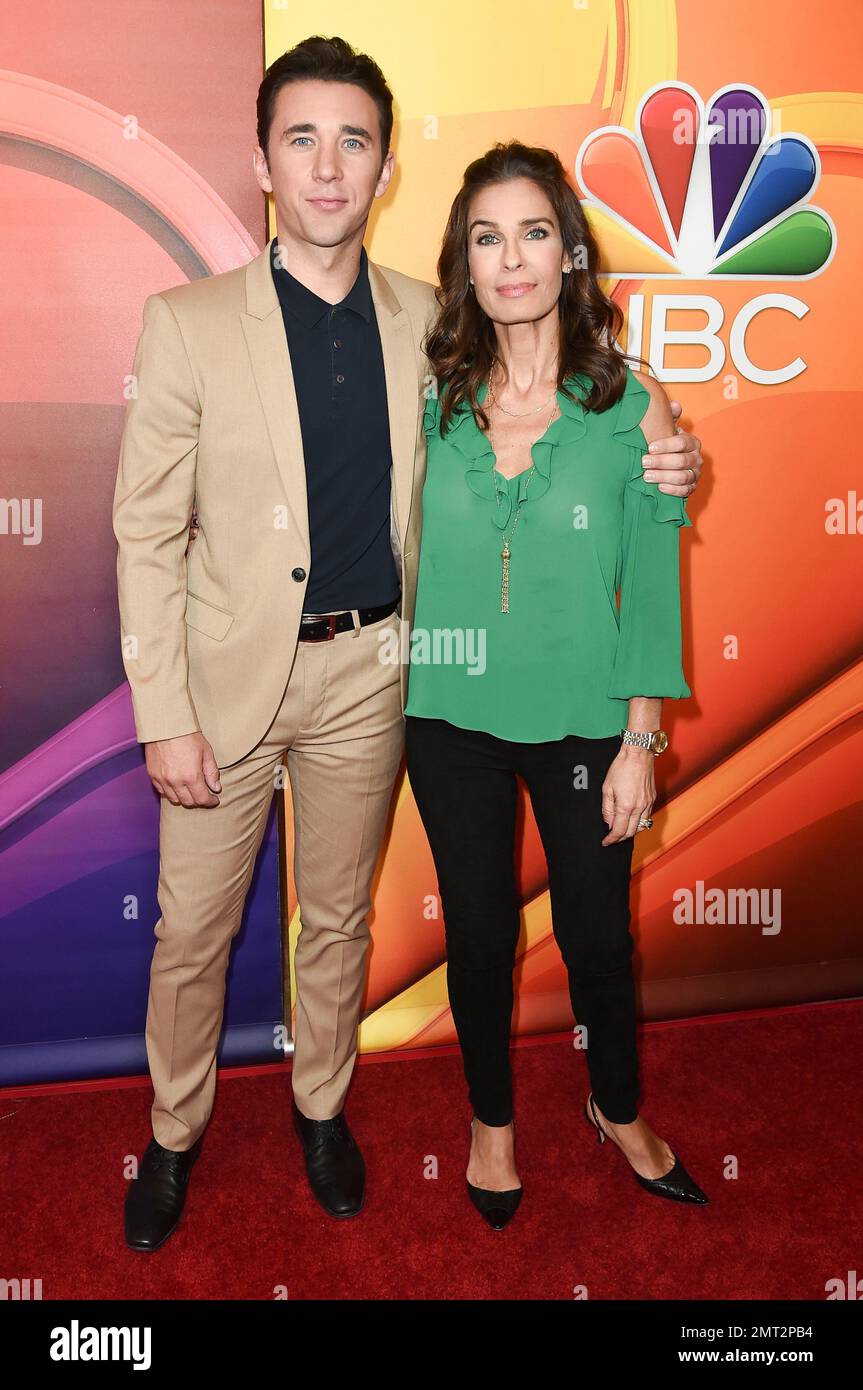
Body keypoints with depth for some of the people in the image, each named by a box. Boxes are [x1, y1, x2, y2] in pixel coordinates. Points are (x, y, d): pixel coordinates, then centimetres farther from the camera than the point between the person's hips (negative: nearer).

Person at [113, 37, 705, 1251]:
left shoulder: (428, 321, 0)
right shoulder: (187, 322, -8)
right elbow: (147, 535, -7)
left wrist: (649, 465, -6)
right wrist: (166, 719, -12)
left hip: (367, 672, 2)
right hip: (230, 669, -2)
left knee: (339, 915, 18)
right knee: (191, 929, 11)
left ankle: (321, 1106, 42)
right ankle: (175, 1132, 36)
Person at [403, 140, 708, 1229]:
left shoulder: (631, 408, -7)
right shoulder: (431, 400, -3)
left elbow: (651, 591, -5)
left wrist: (640, 742, -6)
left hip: (582, 722, -1)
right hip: (454, 719, 1)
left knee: (598, 933, 14)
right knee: (478, 933, 15)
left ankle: (619, 1110, 43)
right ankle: (491, 1121, 41)